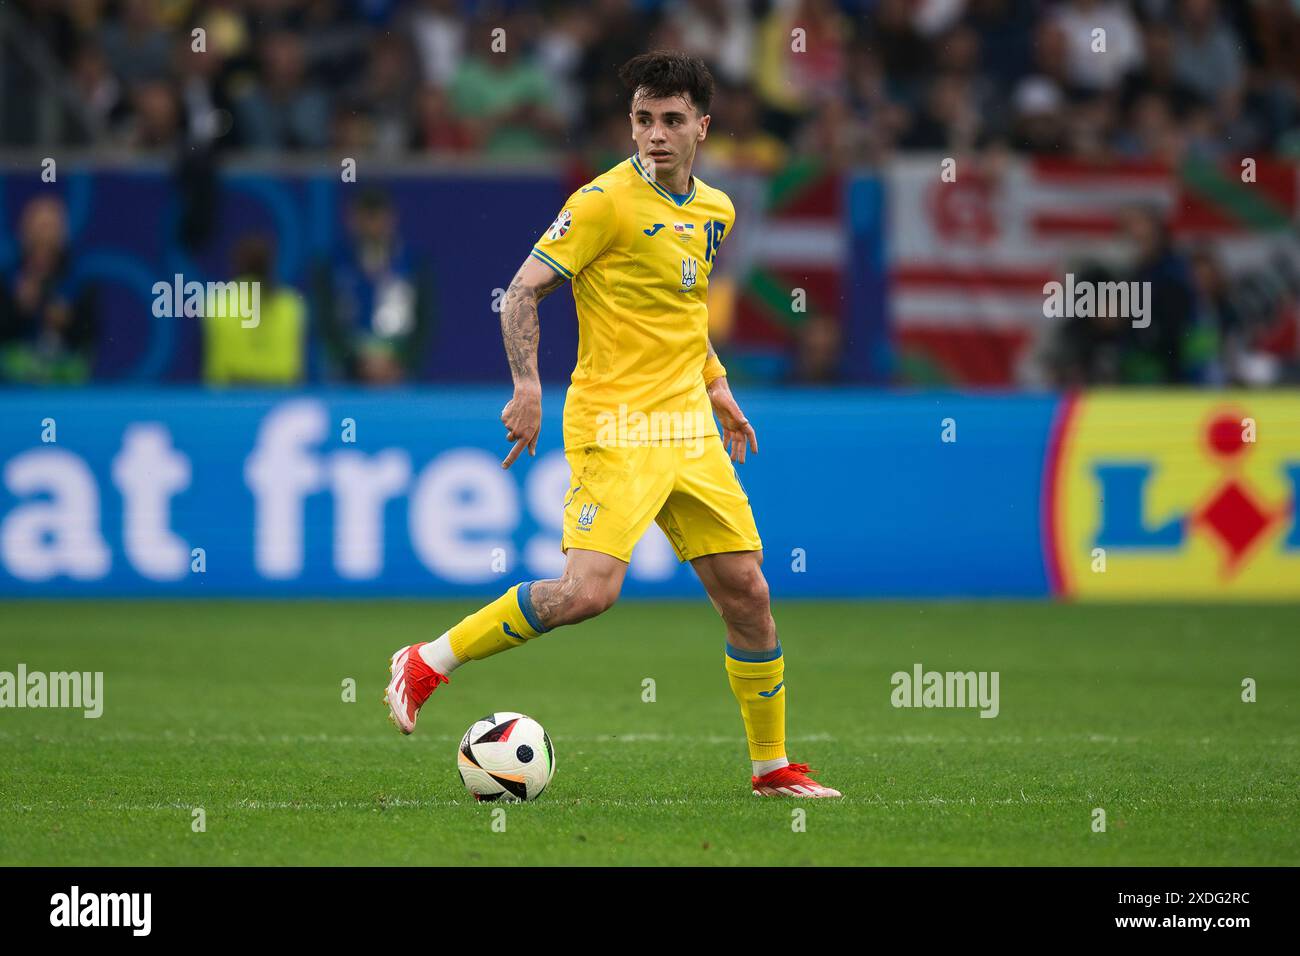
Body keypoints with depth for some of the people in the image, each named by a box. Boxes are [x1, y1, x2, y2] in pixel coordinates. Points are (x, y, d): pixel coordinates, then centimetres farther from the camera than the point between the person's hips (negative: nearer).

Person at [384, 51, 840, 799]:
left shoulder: (715, 211, 12)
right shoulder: (608, 201, -11)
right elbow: (524, 290, -11)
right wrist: (527, 385, -22)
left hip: (690, 428, 7)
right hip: (617, 423, -7)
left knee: (747, 592, 5)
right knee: (590, 590, -21)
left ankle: (772, 766, 17)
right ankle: (429, 665, -6)